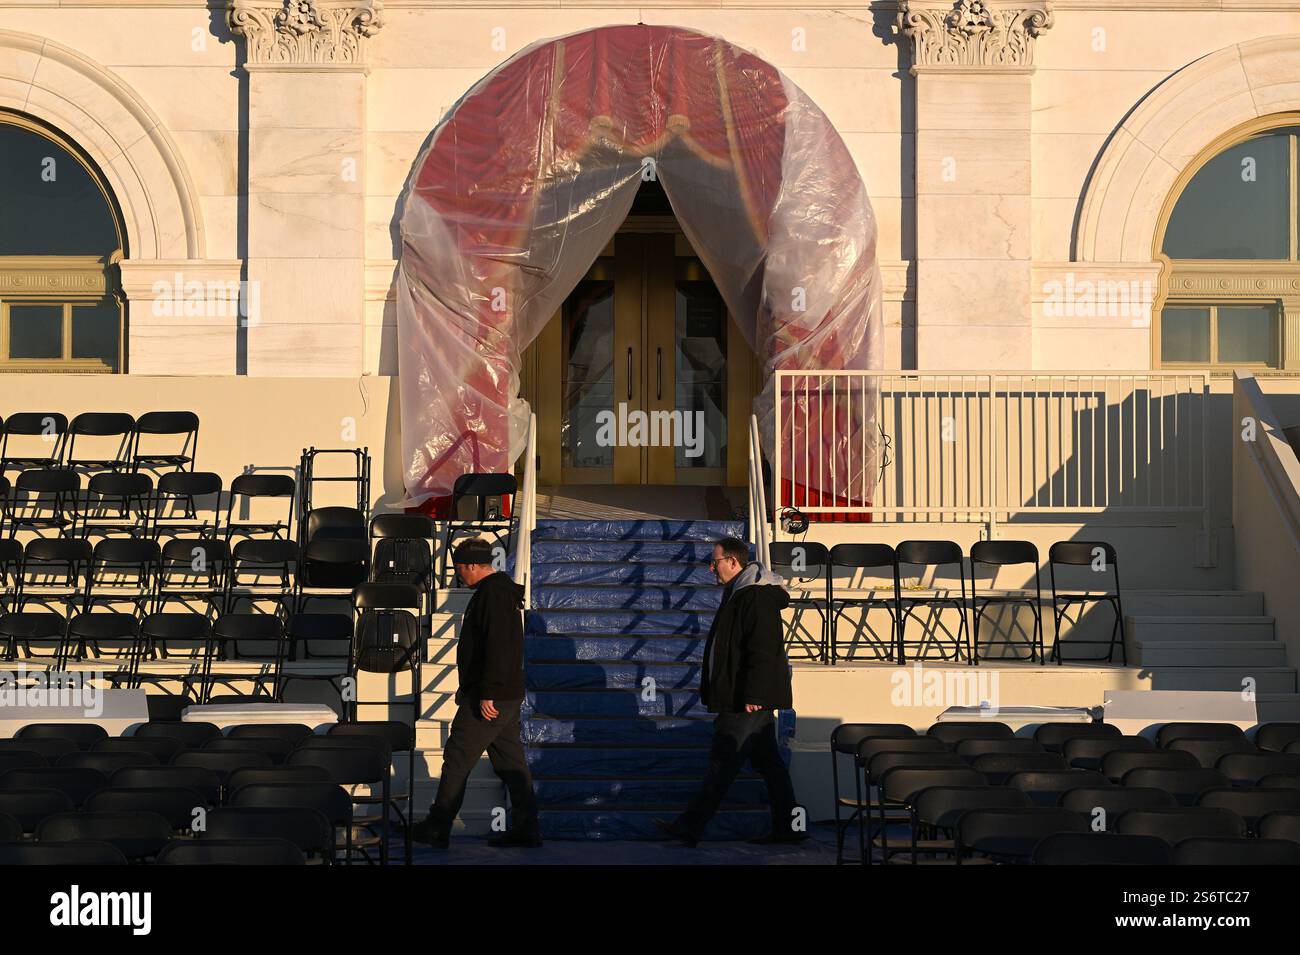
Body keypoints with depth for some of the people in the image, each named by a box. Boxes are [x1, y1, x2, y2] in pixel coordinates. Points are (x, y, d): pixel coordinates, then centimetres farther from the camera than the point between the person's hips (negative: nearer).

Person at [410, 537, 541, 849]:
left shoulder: (492, 595, -16)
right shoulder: (502, 591, 17)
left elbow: (497, 648, -24)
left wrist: (487, 694, -25)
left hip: (489, 699, -10)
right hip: (508, 695, 10)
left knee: (457, 758, -4)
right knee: (511, 761, 10)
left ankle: (437, 829, 0)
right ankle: (526, 829, 11)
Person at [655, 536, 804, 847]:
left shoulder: (756, 597, -16)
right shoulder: (740, 593, 18)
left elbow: (762, 650, -23)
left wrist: (753, 696, -26)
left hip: (747, 703, -11)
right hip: (748, 697, 11)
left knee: (723, 762, -9)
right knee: (767, 761, 12)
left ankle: (690, 827, -9)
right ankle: (789, 827, 15)